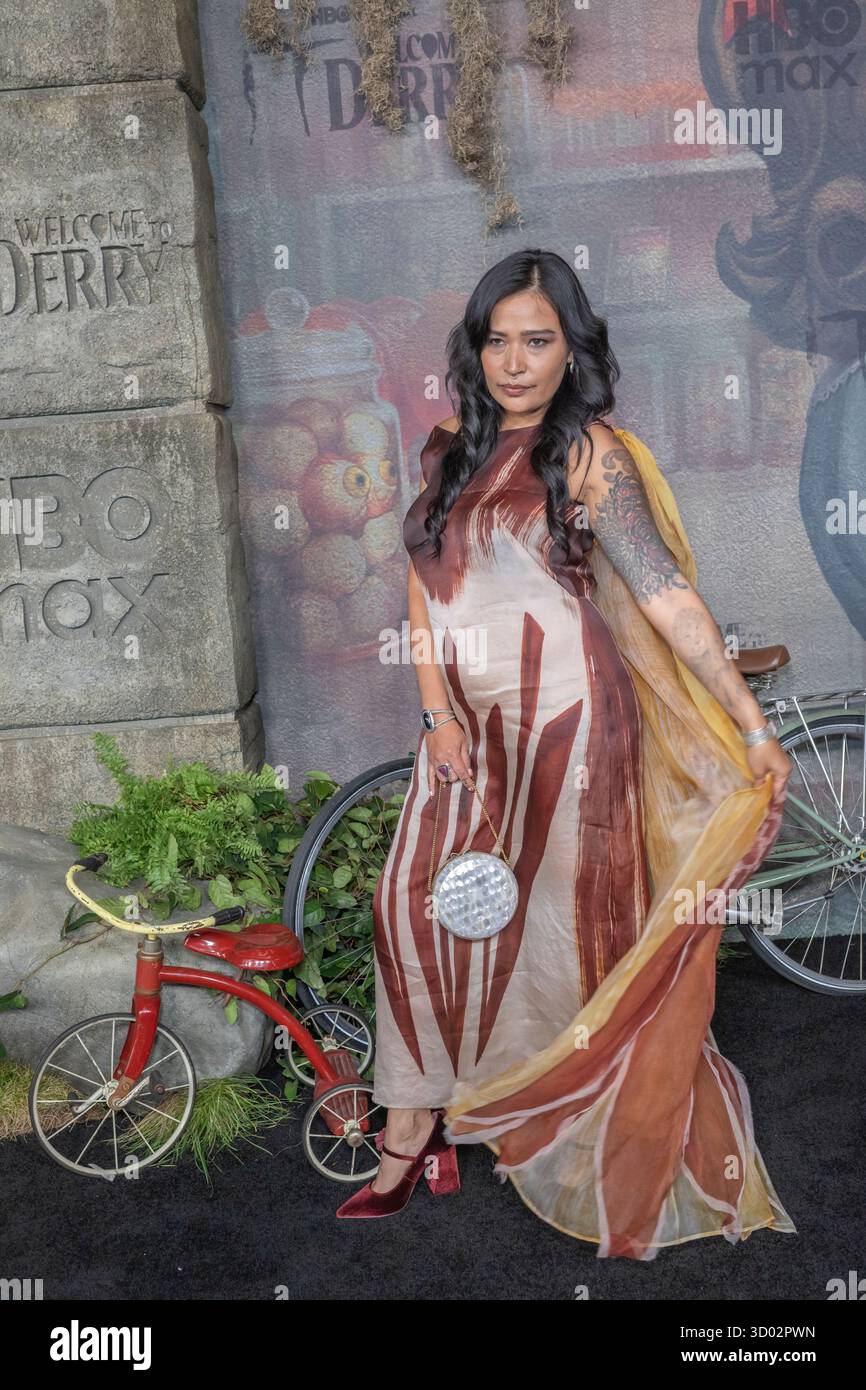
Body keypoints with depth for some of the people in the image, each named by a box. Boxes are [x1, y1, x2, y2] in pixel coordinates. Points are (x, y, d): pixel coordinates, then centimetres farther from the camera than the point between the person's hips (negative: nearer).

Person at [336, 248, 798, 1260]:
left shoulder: (590, 453, -7)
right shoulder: (449, 450, 10)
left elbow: (668, 597, -13)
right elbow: (422, 585, 9)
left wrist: (753, 727, -17)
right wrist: (437, 710, -3)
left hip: (563, 720, -5)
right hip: (469, 725, 6)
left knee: (554, 929, 4)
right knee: (418, 908, 3)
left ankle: (593, 1162, 25)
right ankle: (412, 1139, 18)